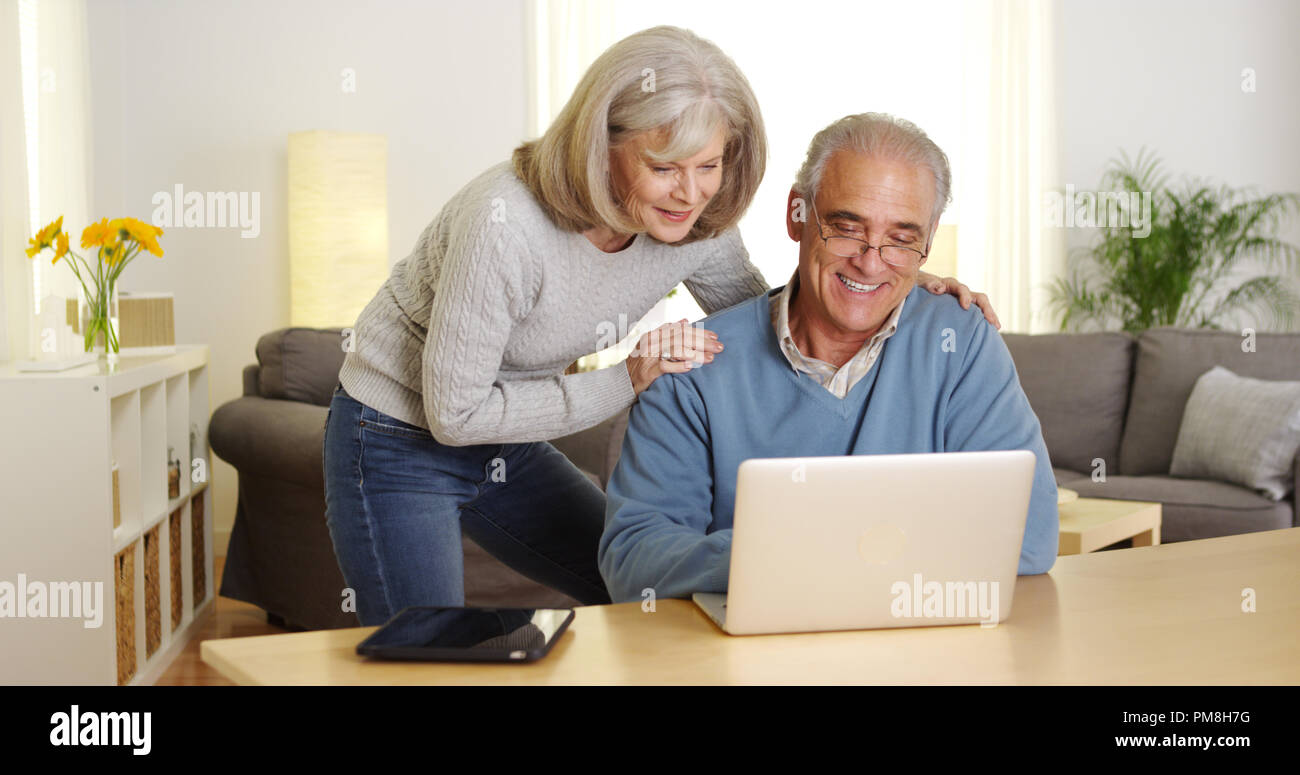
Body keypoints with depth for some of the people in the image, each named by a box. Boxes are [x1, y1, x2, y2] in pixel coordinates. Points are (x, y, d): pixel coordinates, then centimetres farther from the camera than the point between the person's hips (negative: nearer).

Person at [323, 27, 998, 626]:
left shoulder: (696, 227, -13)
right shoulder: (506, 223, -33)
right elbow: (454, 412, -27)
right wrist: (624, 382, -28)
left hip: (510, 453, 7)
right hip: (399, 447, -6)